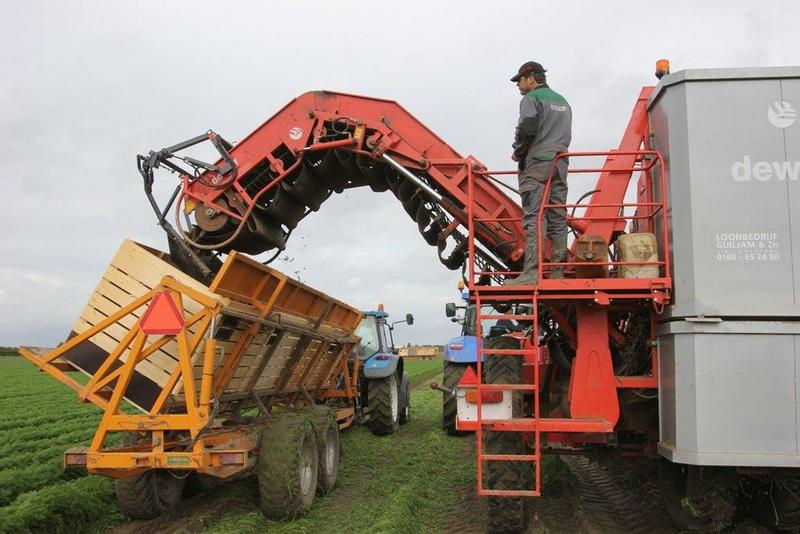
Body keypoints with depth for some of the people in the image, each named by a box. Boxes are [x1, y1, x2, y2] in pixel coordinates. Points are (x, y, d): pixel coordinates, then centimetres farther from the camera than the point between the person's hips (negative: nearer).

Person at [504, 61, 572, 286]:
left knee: (534, 218, -13)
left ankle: (531, 273, -20)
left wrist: (518, 152, 0)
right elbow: (567, 136, 22)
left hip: (537, 164, -7)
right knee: (558, 219, 4)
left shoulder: (531, 98, 0)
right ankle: (558, 272, 3)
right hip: (560, 164, 8)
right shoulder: (563, 101, 25)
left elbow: (527, 129, -14)